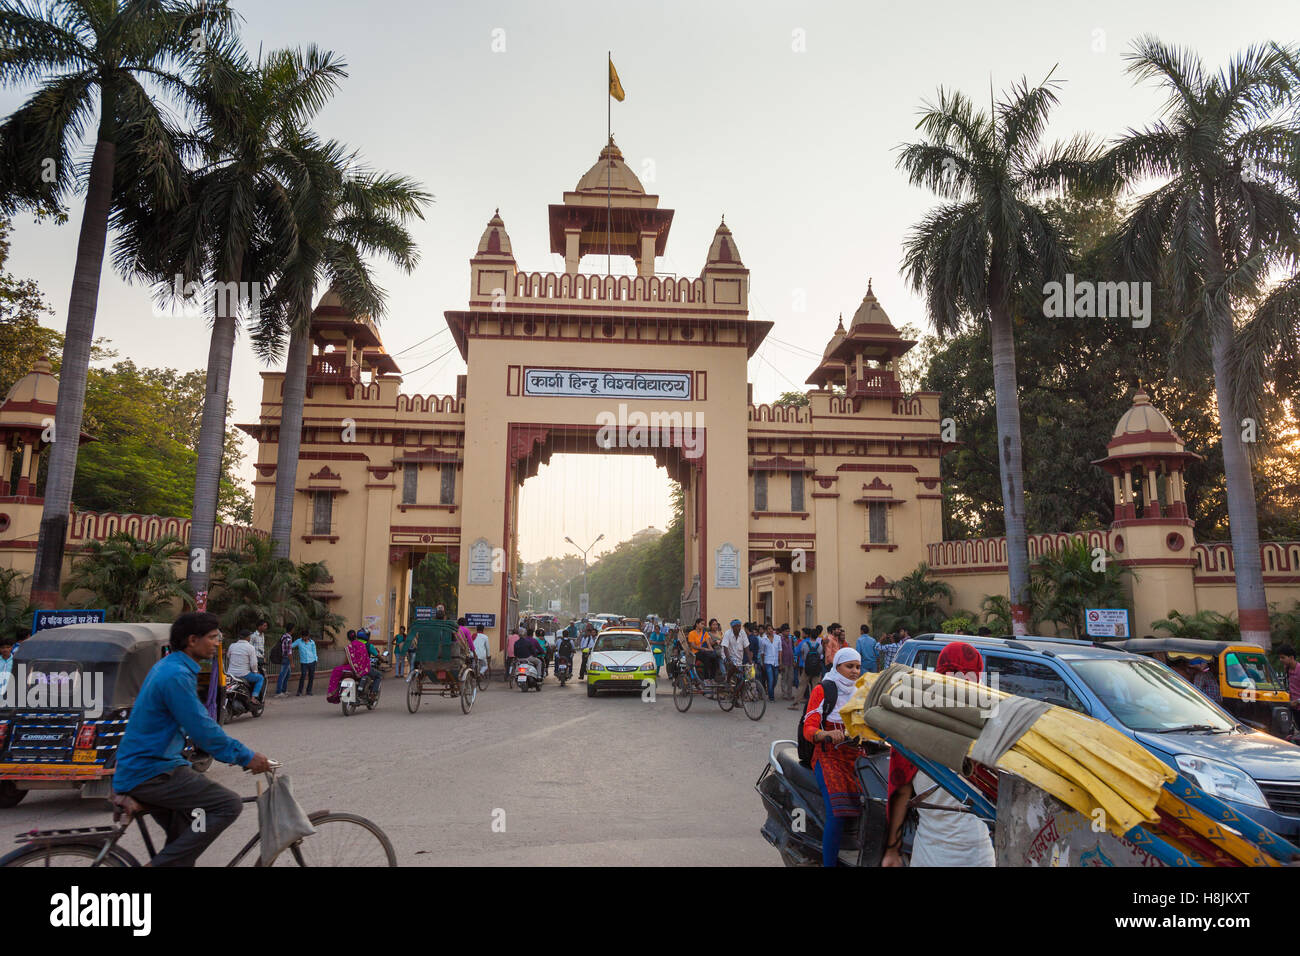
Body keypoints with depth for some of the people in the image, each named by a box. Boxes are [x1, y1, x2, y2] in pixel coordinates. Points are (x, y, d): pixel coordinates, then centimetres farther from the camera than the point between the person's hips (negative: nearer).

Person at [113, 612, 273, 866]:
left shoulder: (170, 667, 13)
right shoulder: (176, 676, -21)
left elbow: (200, 719, 20)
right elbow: (203, 731, -22)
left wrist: (240, 751, 18)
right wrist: (245, 757, -13)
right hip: (152, 774, -11)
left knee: (186, 839, 20)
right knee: (229, 805, -15)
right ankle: (162, 864, -11)